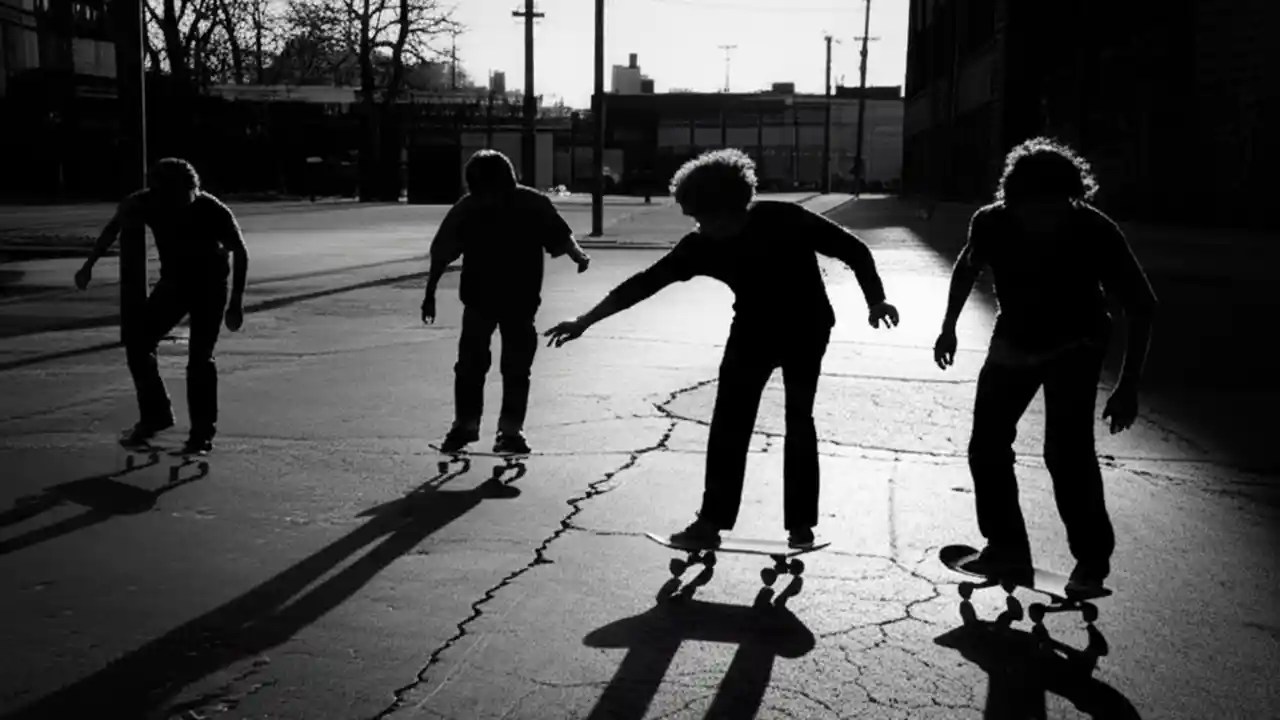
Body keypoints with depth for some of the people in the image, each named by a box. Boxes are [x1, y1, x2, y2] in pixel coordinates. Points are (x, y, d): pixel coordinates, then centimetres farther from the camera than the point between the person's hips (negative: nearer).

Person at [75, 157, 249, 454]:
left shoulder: (214, 212, -29)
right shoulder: (146, 203, -21)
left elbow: (239, 252, -15)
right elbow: (114, 227, 0)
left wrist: (236, 302, -17)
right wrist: (89, 265, 2)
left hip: (210, 285, -4)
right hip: (172, 281, 4)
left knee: (200, 357, -13)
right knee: (137, 342, -3)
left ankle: (203, 432, -1)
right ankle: (155, 415, 12)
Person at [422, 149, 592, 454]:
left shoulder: (534, 205, -15)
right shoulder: (466, 210, -12)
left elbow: (561, 235, -6)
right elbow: (441, 254, -4)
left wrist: (578, 256, -19)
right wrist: (430, 294, -2)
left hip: (521, 302, 0)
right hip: (479, 299, 1)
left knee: (517, 368, 2)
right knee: (470, 364, 2)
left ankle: (511, 430, 11)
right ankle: (465, 425, 16)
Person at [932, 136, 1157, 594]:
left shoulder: (1095, 232, -29)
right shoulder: (992, 224, -22)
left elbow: (1141, 305, -18)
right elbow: (967, 269, 4)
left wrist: (1129, 385, -21)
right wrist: (949, 327, 5)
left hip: (1074, 346, -3)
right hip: (1014, 342, 4)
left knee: (1067, 450, -16)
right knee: (987, 445, 2)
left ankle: (1093, 557, 1)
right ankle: (1006, 545, 19)